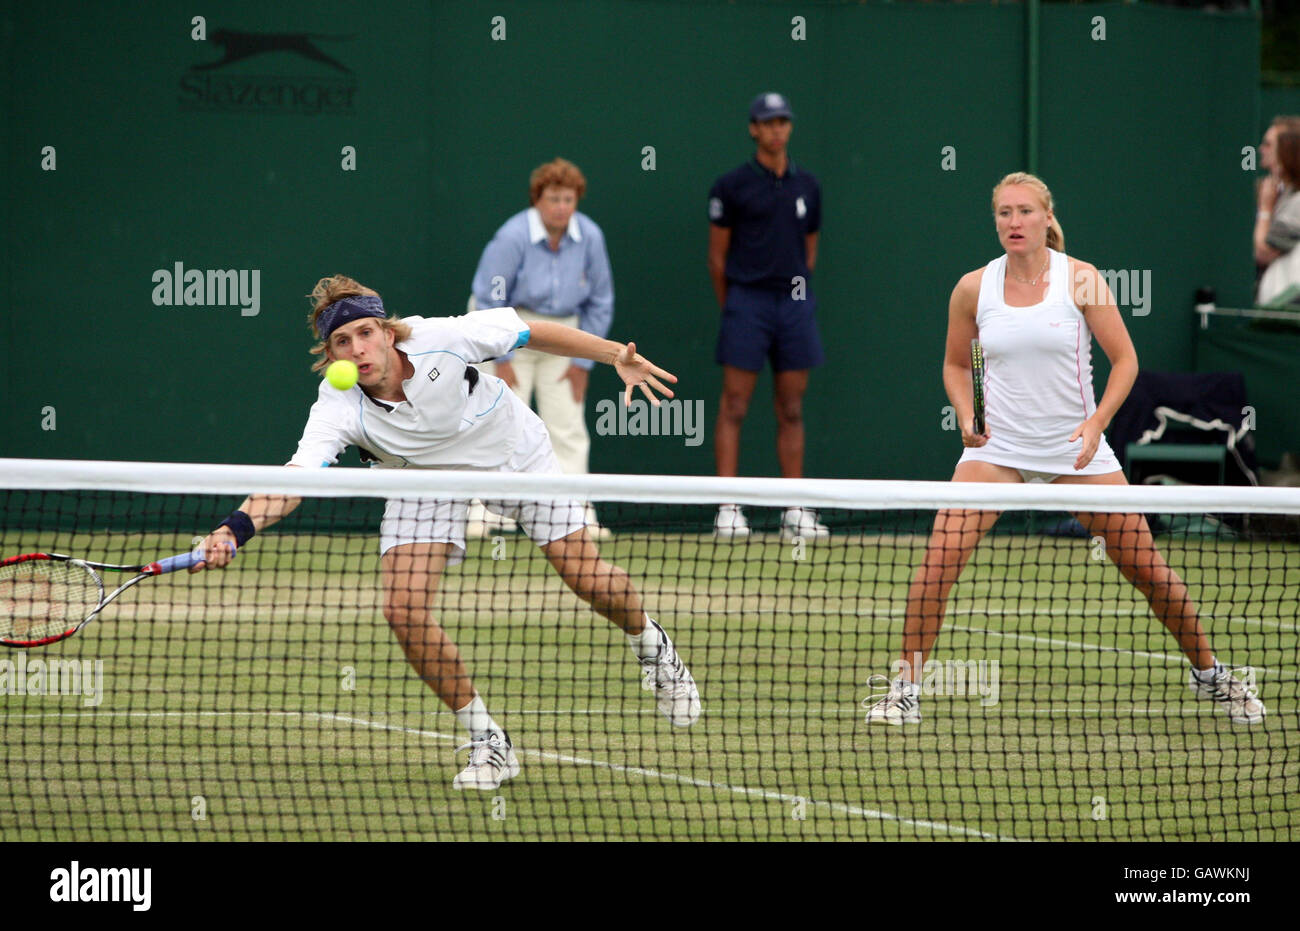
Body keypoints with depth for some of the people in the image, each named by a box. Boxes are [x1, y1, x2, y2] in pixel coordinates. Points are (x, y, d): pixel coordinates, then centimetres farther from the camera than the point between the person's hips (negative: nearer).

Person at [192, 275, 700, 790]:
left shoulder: (440, 338, -34)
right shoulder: (337, 409, -33)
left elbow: (534, 332, -19)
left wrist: (618, 356, -21)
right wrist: (235, 528, -63)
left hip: (515, 452, -1)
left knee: (594, 584, -2)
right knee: (405, 611, -17)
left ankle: (650, 645, 36)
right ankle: (487, 744, 2)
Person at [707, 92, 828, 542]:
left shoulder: (807, 185, 11)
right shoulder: (732, 186, -1)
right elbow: (718, 255, 2)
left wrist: (797, 291, 12)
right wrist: (731, 308, 3)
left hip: (795, 304, 4)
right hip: (747, 300, -4)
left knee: (791, 410, 6)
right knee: (734, 406, -6)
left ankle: (795, 510, 8)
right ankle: (728, 509, -6)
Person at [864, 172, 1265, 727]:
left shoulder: (1081, 280, -6)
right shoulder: (973, 288, -1)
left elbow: (1125, 360, -2)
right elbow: (956, 365, 12)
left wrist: (1097, 422, -17)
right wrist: (967, 417, -7)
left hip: (1076, 449, -1)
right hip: (997, 447, 1)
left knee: (1146, 566, 3)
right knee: (940, 556, -18)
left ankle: (1209, 674, 23)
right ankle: (906, 686, -8)